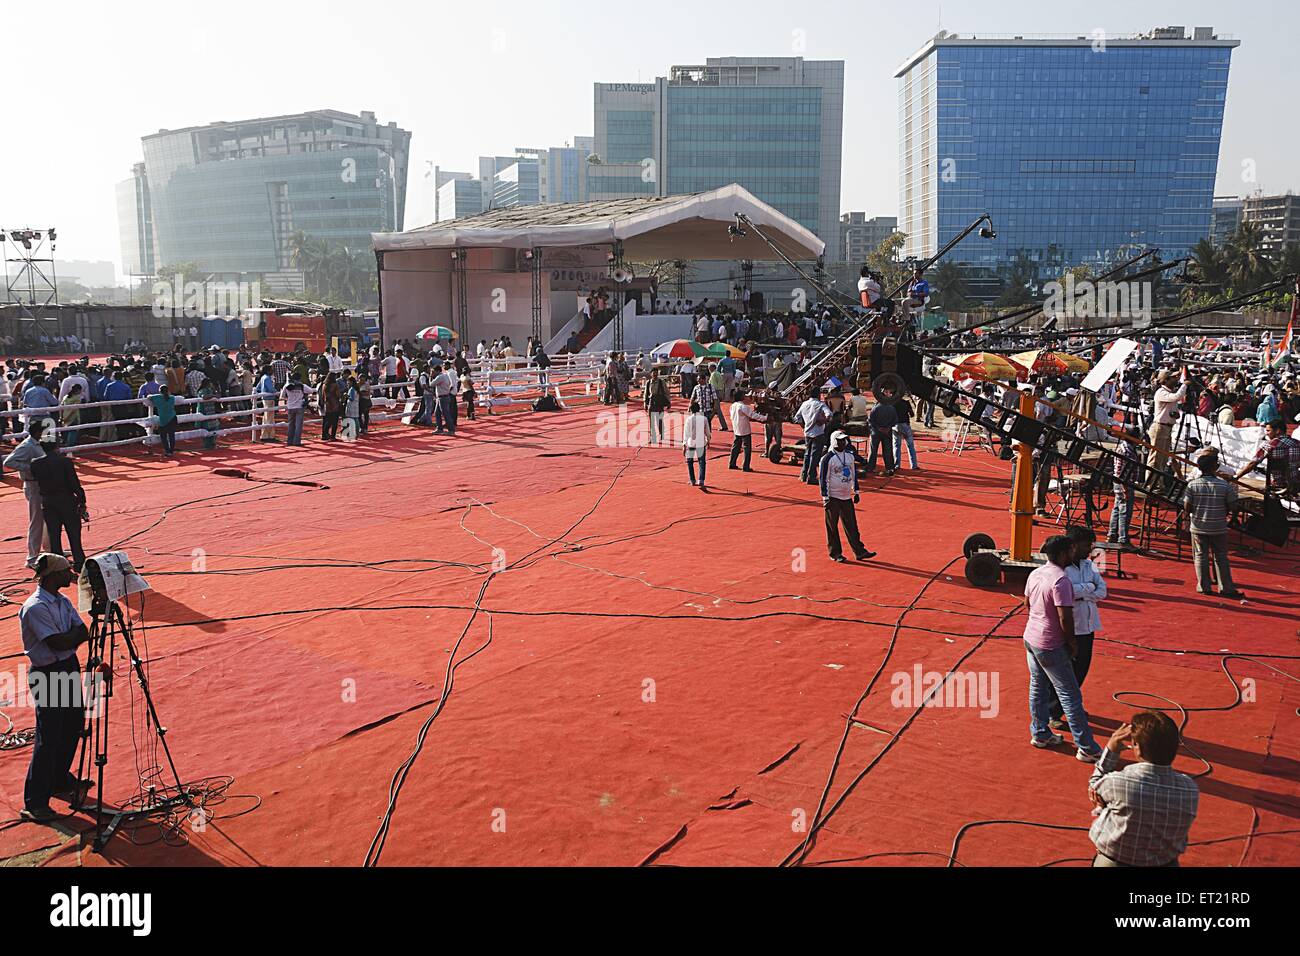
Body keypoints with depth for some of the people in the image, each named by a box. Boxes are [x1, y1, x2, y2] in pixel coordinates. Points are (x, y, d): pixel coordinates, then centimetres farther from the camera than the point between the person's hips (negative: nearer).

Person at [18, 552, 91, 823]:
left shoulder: (63, 602, 7)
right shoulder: (35, 608, -20)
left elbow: (82, 633, 5)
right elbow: (60, 643, -26)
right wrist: (80, 631, -12)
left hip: (69, 668, 9)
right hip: (47, 674, -9)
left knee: (73, 727, 17)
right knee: (48, 738, -4)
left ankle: (61, 782, 35)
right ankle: (34, 803, 6)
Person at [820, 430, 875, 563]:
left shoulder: (850, 455, 8)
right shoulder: (827, 459, -12)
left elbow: (854, 474, 18)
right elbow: (823, 479, -11)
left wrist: (856, 491, 17)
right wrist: (825, 498, -13)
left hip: (847, 497, 6)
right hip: (833, 497, -6)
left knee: (852, 525, 8)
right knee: (832, 526, 3)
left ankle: (859, 552, 11)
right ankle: (835, 553, 13)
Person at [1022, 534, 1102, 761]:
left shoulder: (1035, 574, 3)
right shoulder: (1061, 580, -23)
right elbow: (1065, 617, -23)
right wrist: (1072, 643, -10)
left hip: (1031, 638, 8)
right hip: (1051, 646, -8)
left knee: (1037, 687, 19)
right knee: (1070, 695, 0)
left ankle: (1040, 733, 31)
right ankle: (1087, 748, 6)